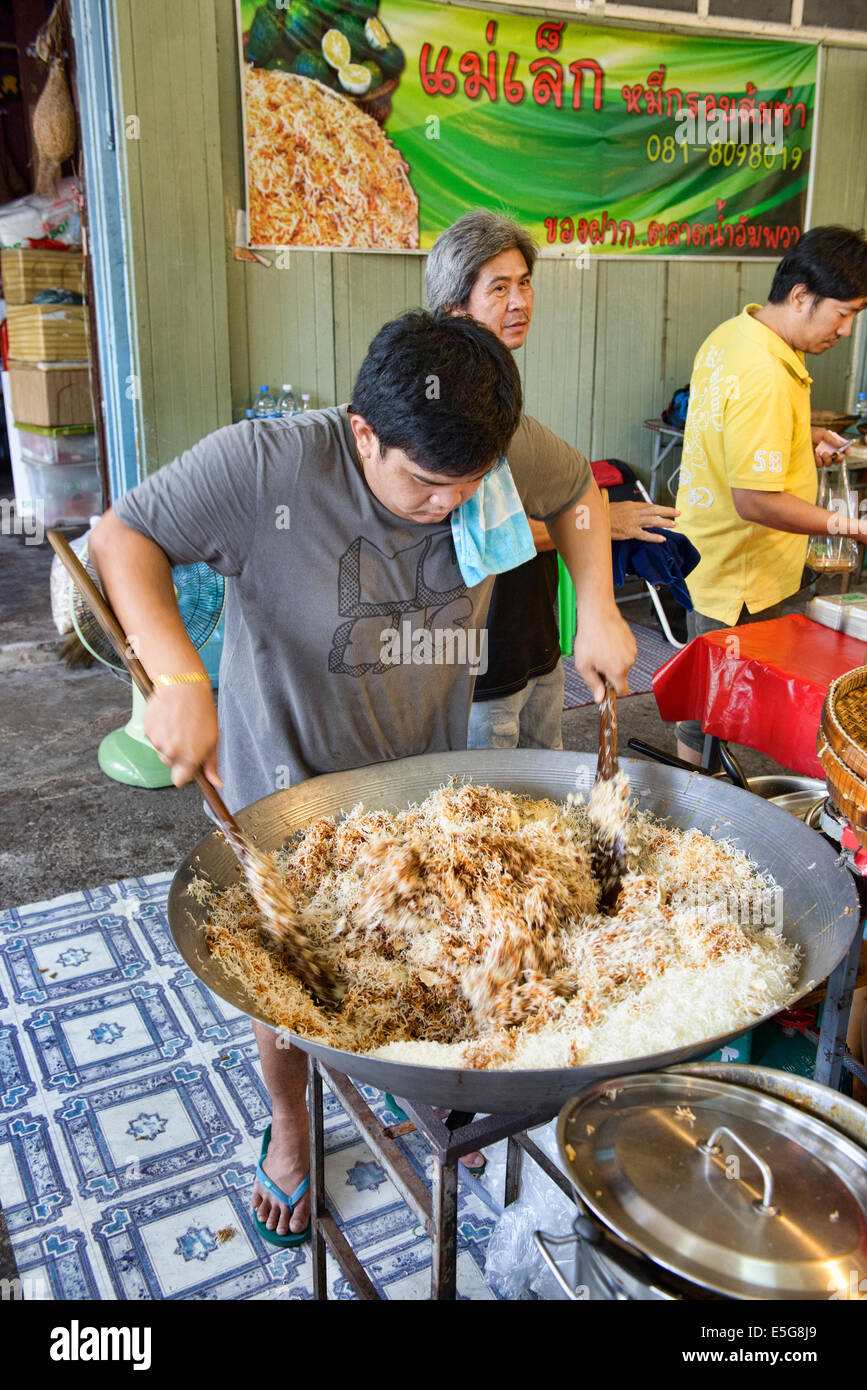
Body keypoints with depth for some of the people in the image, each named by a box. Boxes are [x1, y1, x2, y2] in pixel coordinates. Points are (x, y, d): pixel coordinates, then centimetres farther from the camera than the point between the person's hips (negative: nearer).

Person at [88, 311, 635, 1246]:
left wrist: (596, 612, -9)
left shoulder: (505, 456, -17)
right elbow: (123, 537, -24)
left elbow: (575, 492, 5)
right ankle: (288, 1125, 44)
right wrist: (177, 677, -38)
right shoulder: (267, 463, -30)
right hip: (288, 778, -3)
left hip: (427, 771, 3)